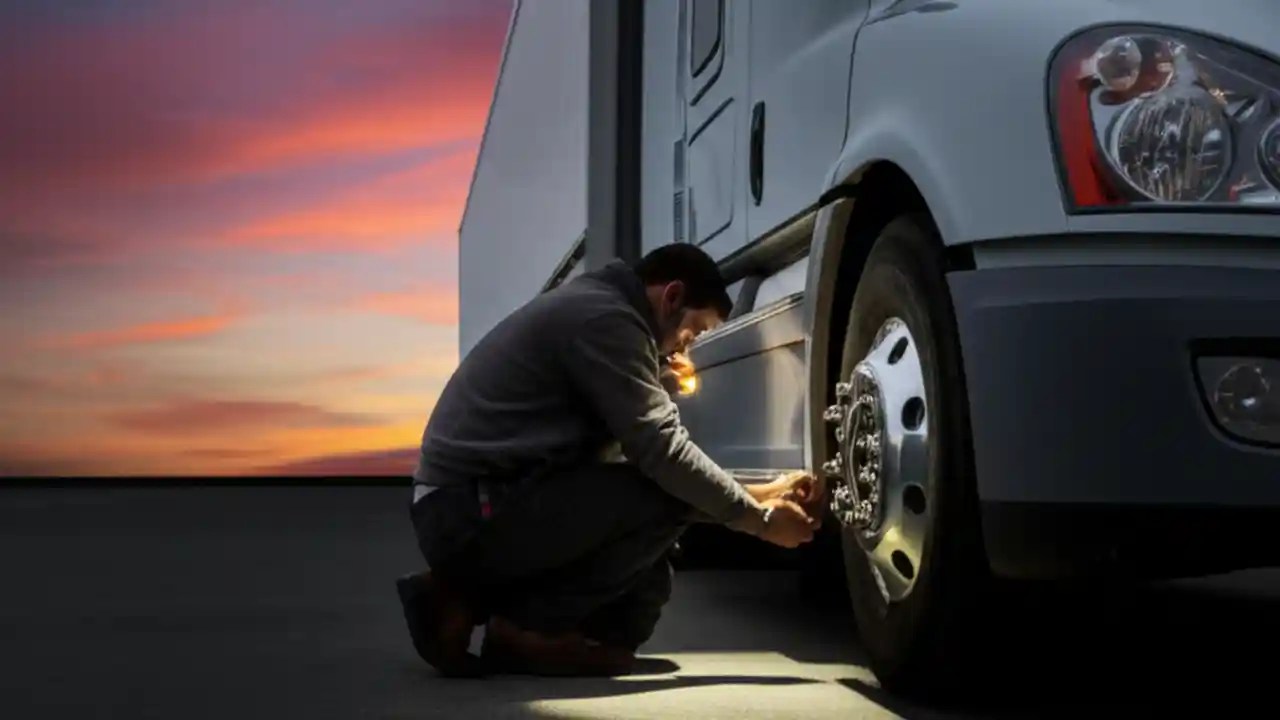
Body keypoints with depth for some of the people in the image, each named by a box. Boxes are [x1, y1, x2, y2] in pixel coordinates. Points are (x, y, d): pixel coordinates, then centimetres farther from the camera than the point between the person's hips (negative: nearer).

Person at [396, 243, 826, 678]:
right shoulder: (601, 316, -12)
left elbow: (642, 446, 18)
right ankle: (522, 627, -8)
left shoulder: (593, 308, 19)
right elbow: (661, 452, -18)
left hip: (464, 510, 10)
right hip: (473, 514, -10)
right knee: (668, 498, -18)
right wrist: (760, 519, -6)